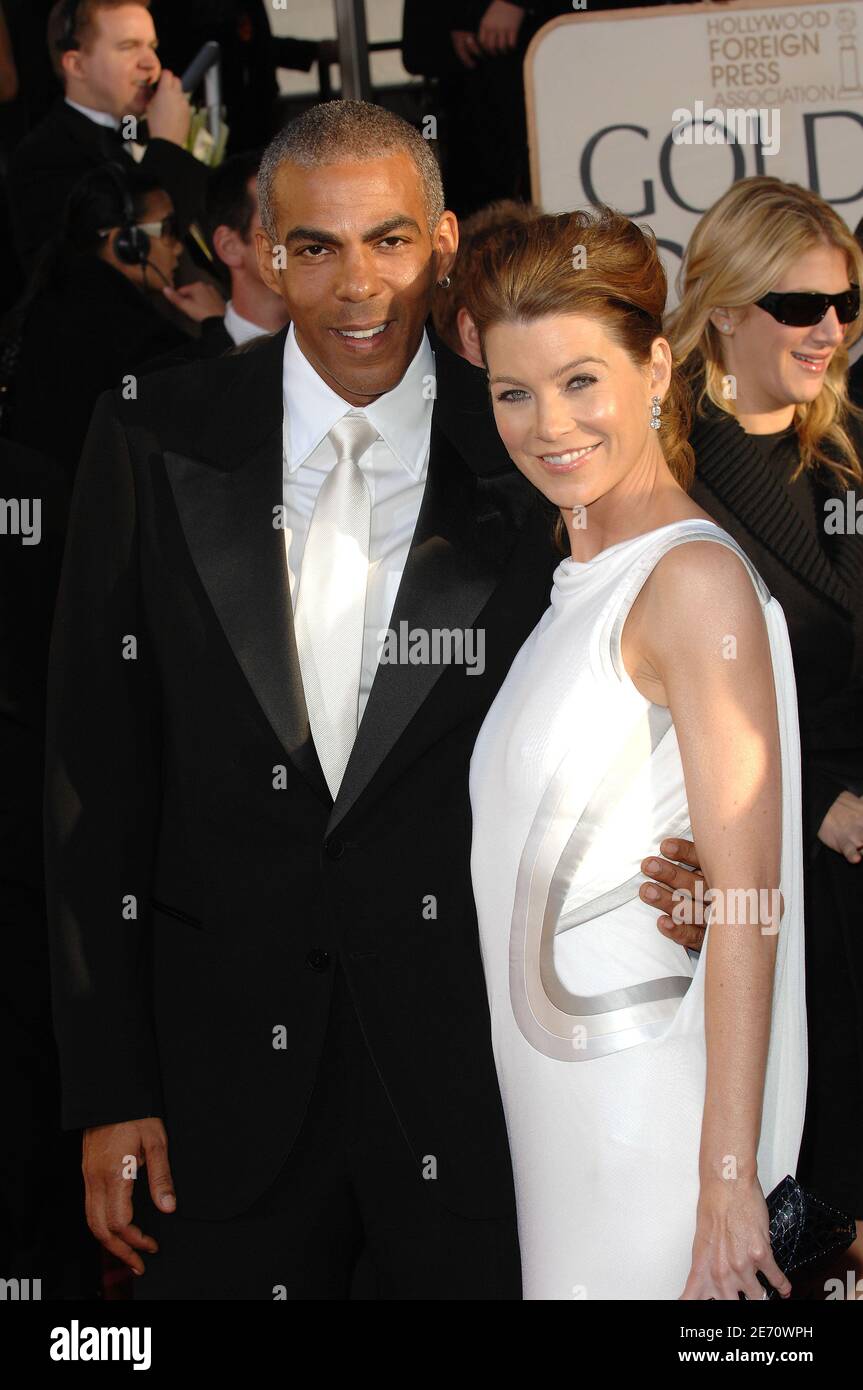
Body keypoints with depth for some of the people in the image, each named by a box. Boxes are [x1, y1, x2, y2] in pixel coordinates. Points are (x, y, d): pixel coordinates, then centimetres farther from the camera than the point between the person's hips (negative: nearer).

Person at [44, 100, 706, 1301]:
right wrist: (110, 1090, -2)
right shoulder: (157, 445, -1)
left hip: (473, 1062, 0)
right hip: (231, 1062, 1)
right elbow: (98, 774, 0)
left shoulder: (527, 459, -2)